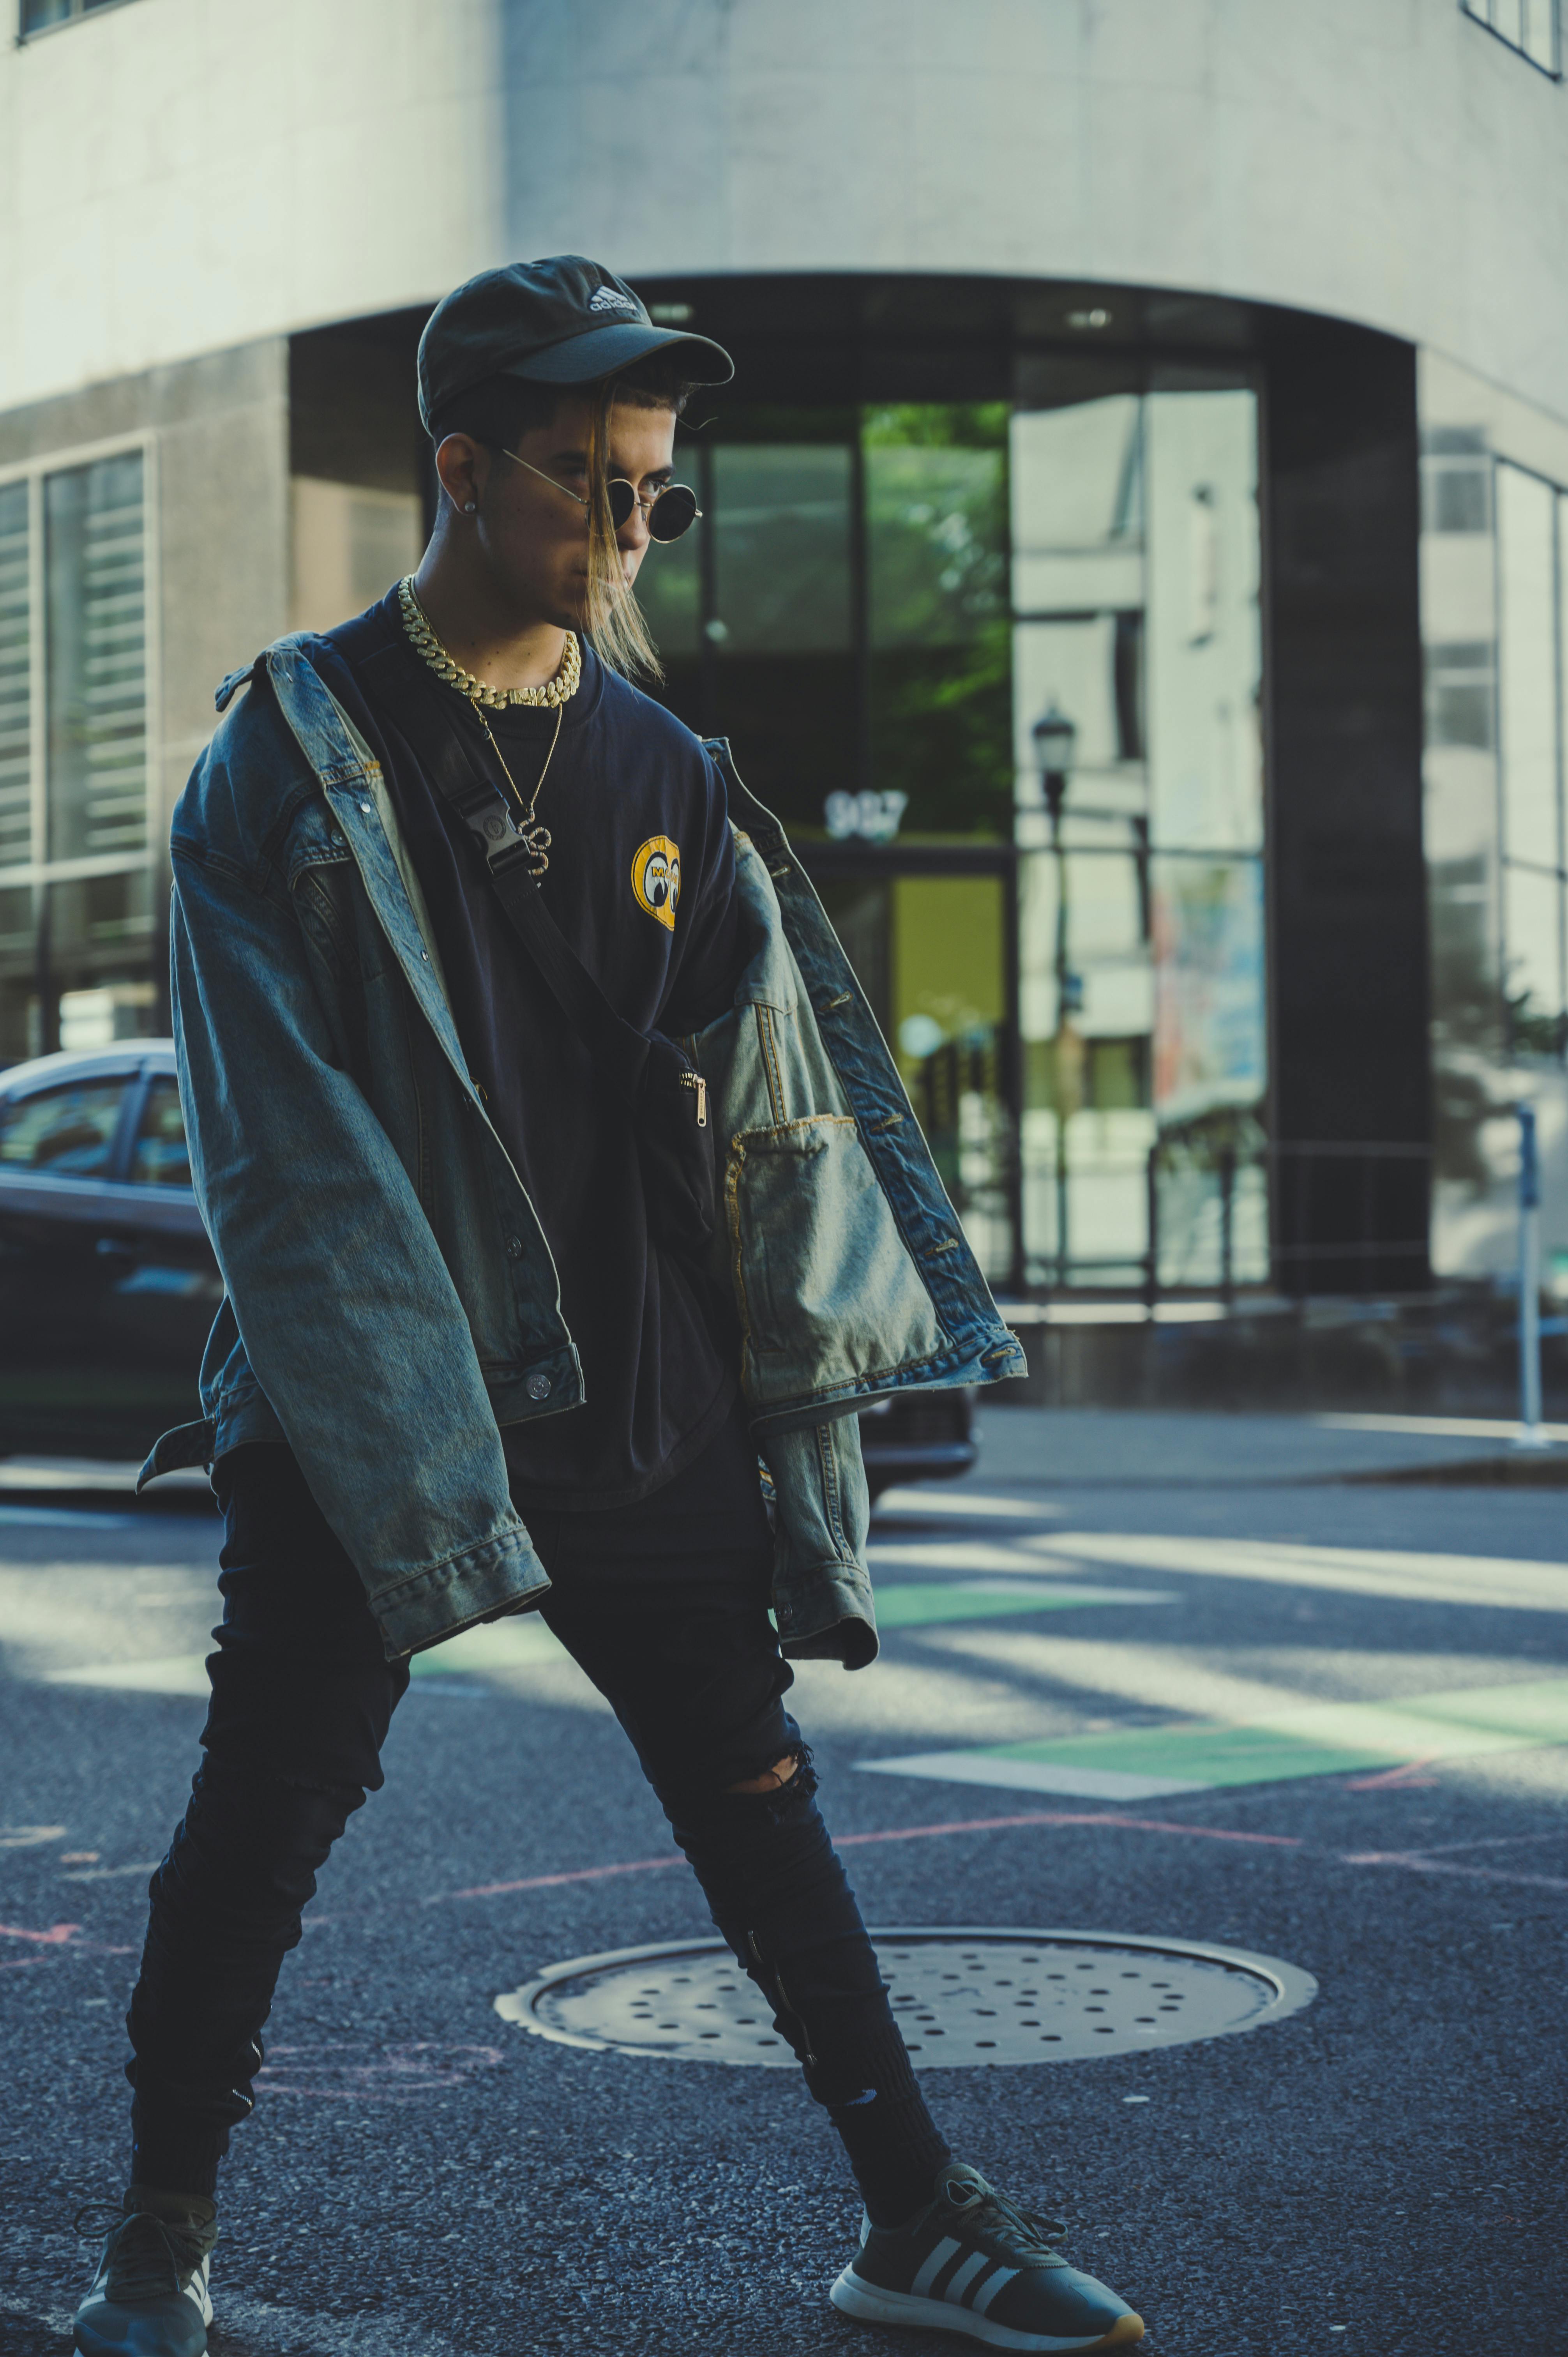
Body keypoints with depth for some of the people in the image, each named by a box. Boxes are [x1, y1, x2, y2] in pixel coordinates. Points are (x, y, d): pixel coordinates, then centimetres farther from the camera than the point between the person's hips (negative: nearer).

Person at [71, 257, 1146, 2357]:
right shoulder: (289, 766, -5)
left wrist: (803, 1400, 4)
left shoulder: (667, 780, 8)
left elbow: (779, 1099, 9)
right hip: (356, 1415, -3)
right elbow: (283, 1141, -12)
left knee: (758, 1803, 8)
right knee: (258, 1828, 2)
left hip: (643, 1412, 4)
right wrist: (411, 1463, -19)